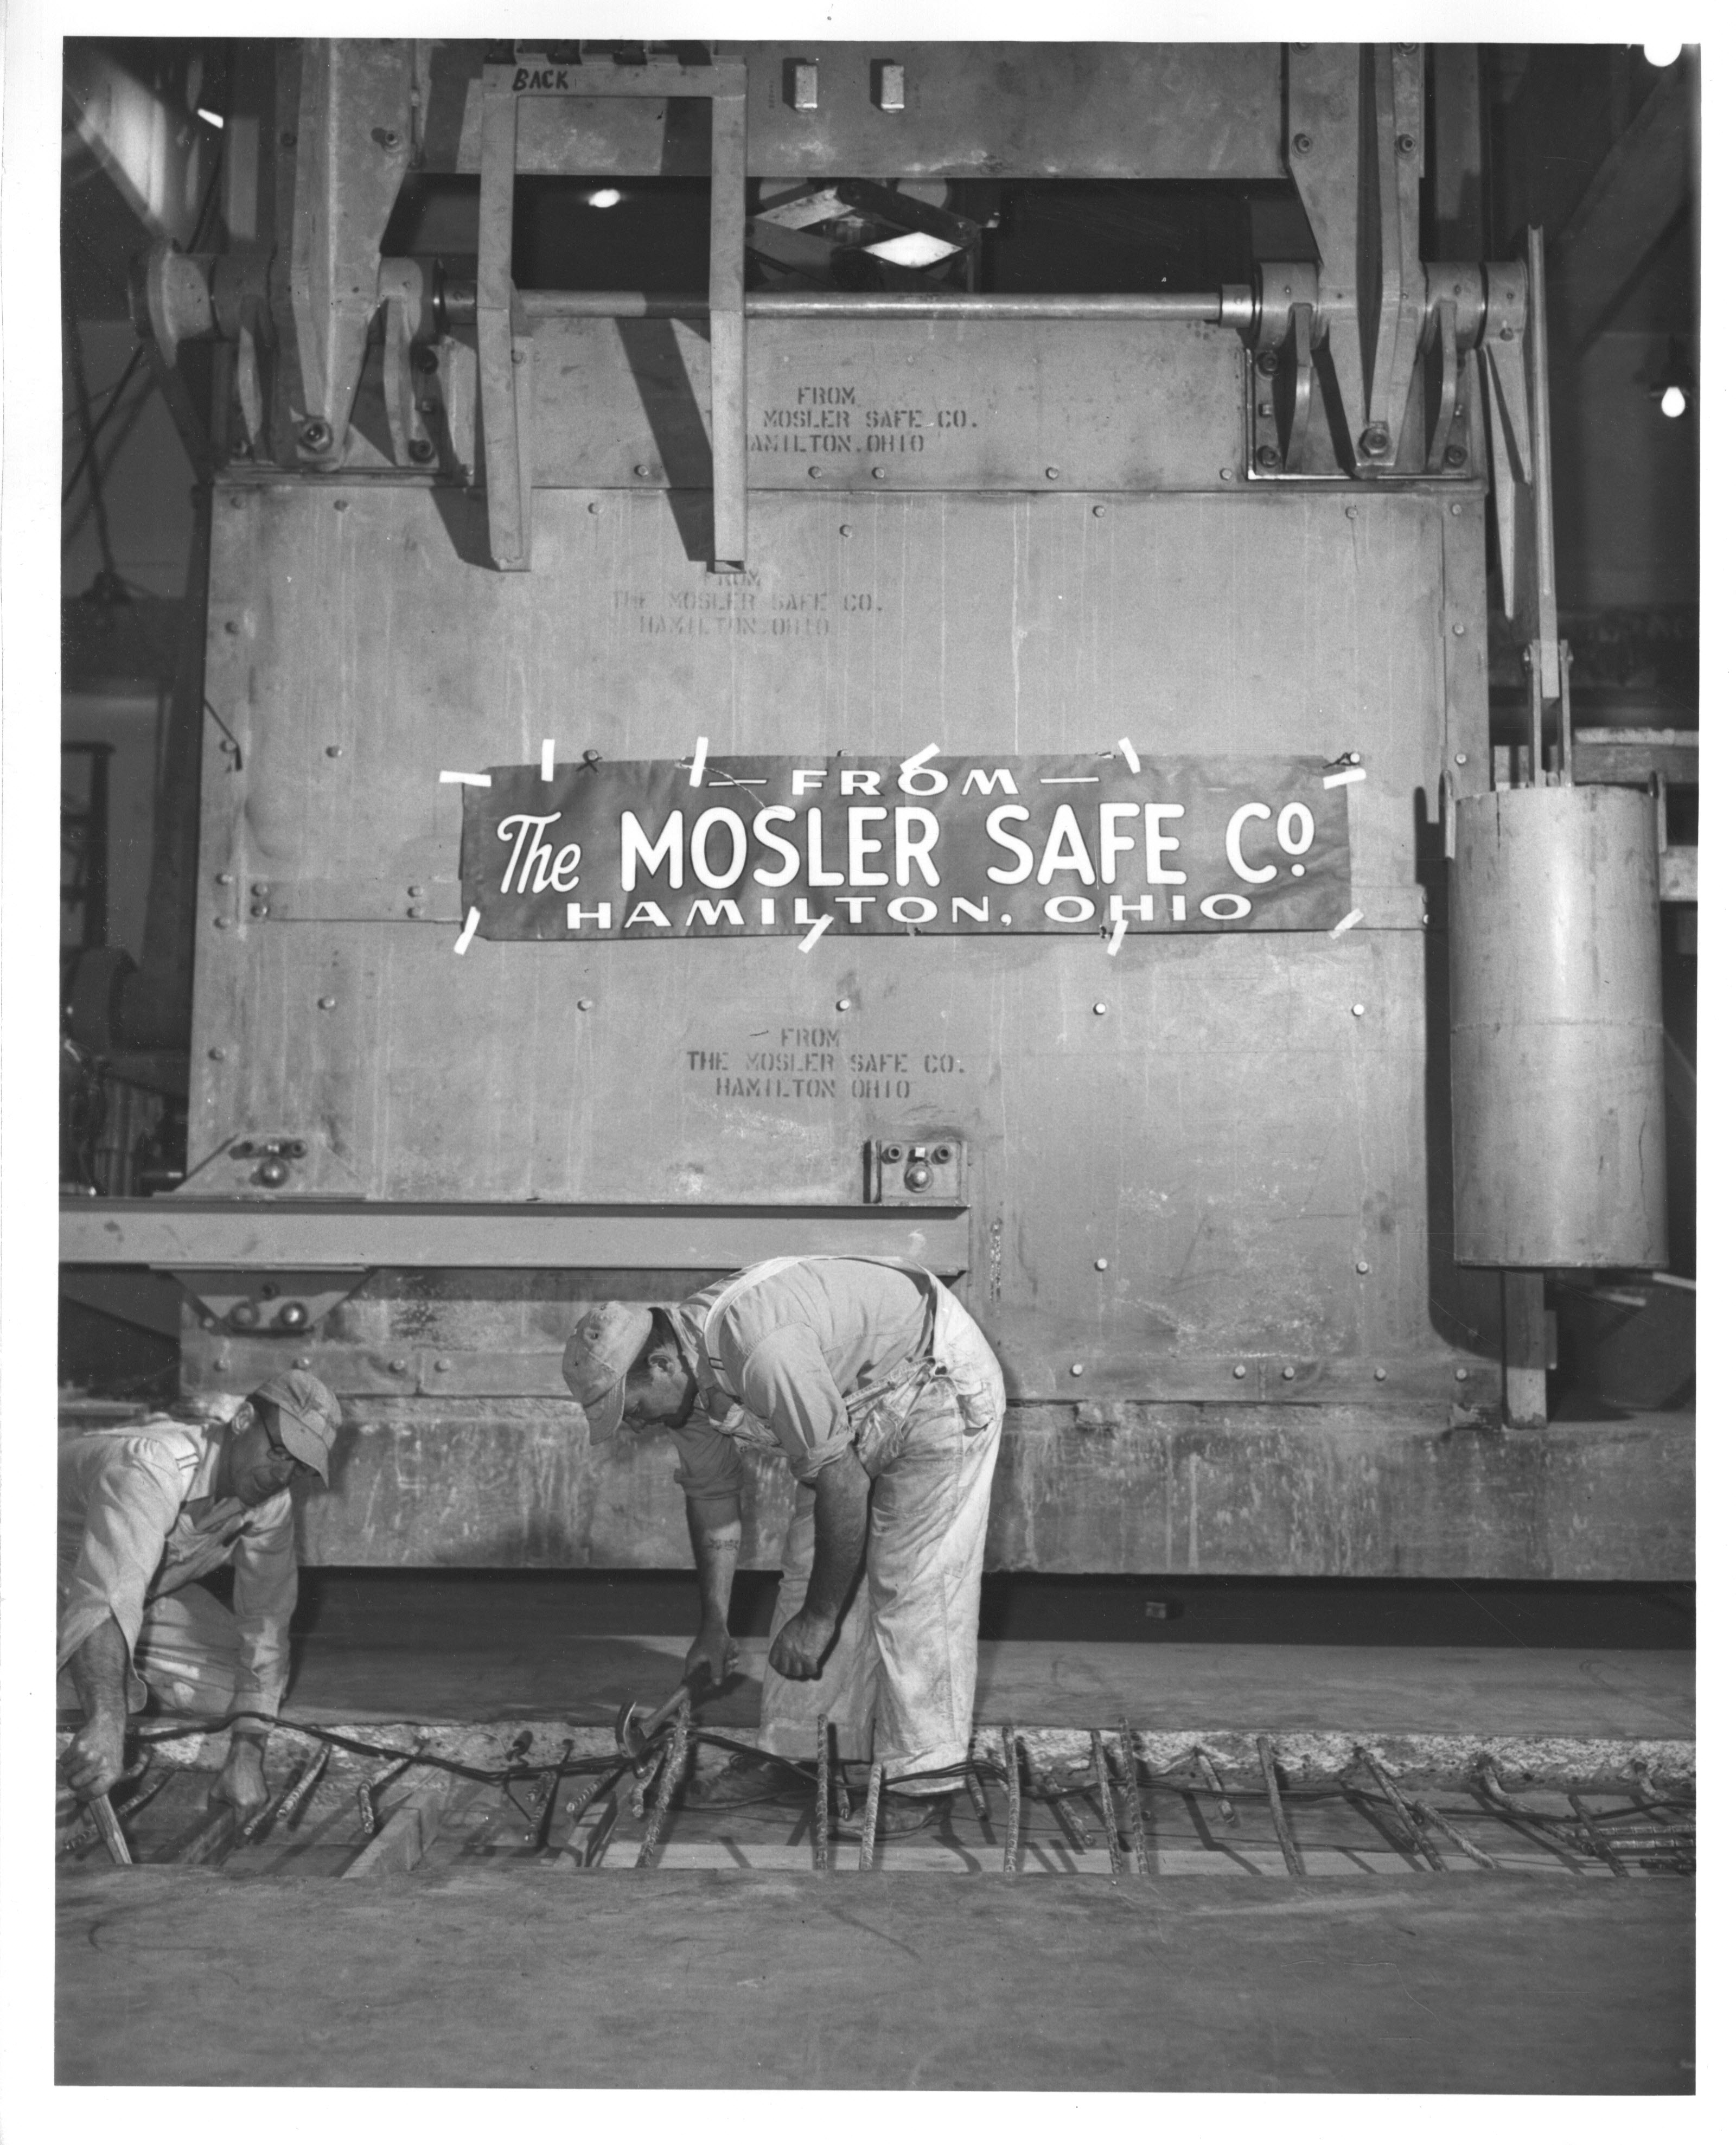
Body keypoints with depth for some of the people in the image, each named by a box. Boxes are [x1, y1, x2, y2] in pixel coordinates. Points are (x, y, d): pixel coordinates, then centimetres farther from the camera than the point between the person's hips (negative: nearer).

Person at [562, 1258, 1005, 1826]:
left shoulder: (760, 1350, -37)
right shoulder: (686, 1377, -7)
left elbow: (843, 1486, -33)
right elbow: (711, 1498, 8)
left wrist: (817, 1619, -24)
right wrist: (714, 1626, 12)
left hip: (942, 1390, -9)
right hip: (860, 1413, 9)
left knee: (913, 1588, -11)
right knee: (808, 1567, 7)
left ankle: (919, 1780, -3)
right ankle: (795, 1756, 16)